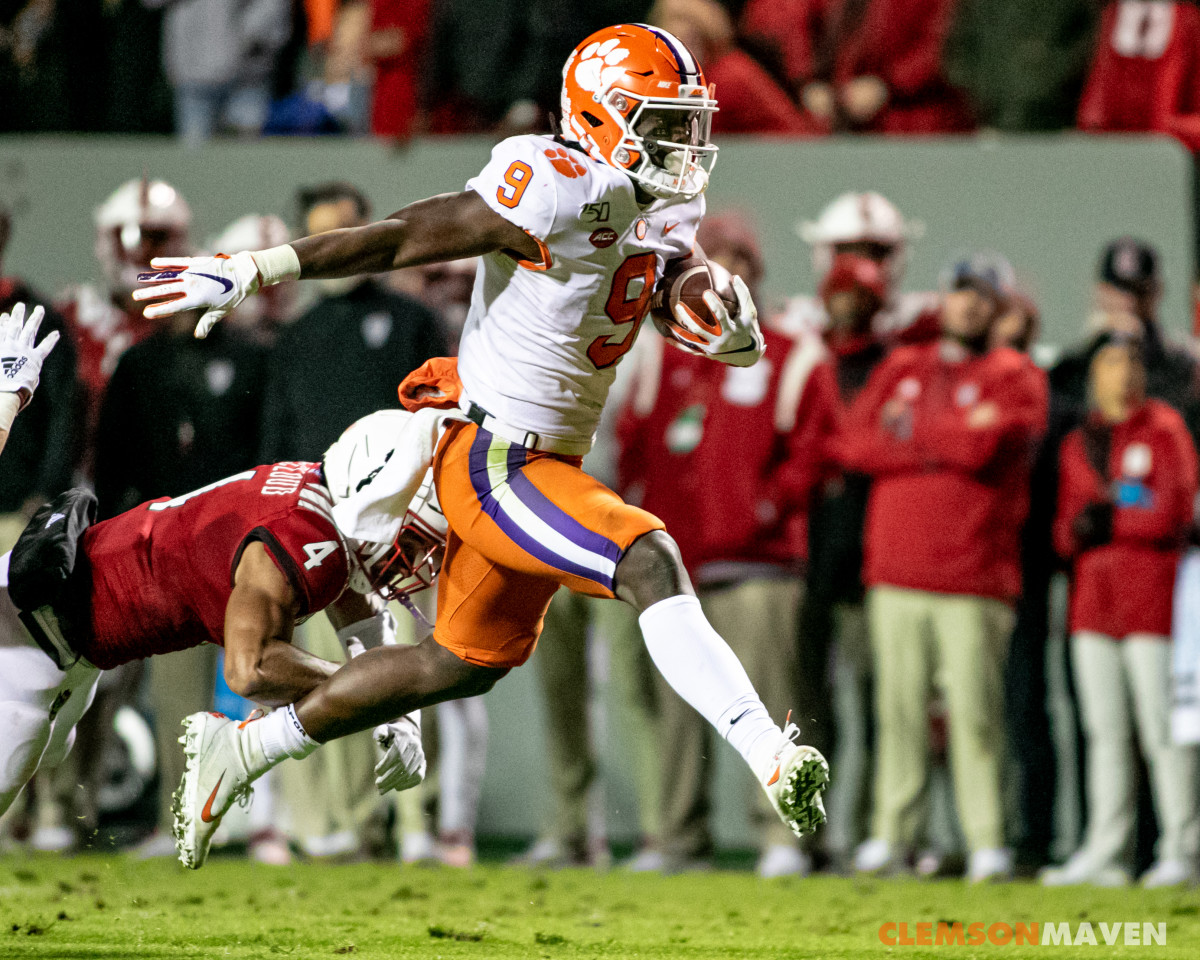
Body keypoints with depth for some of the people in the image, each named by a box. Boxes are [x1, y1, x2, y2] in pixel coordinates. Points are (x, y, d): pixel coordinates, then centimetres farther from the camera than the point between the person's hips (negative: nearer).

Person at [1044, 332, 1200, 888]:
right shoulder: (1078, 444, 17)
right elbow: (1066, 532, 15)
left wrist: (1110, 519, -4)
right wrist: (1077, 529, -6)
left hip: (1150, 594, -6)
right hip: (1092, 596, 6)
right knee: (1104, 731, 5)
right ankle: (1105, 853, 7)